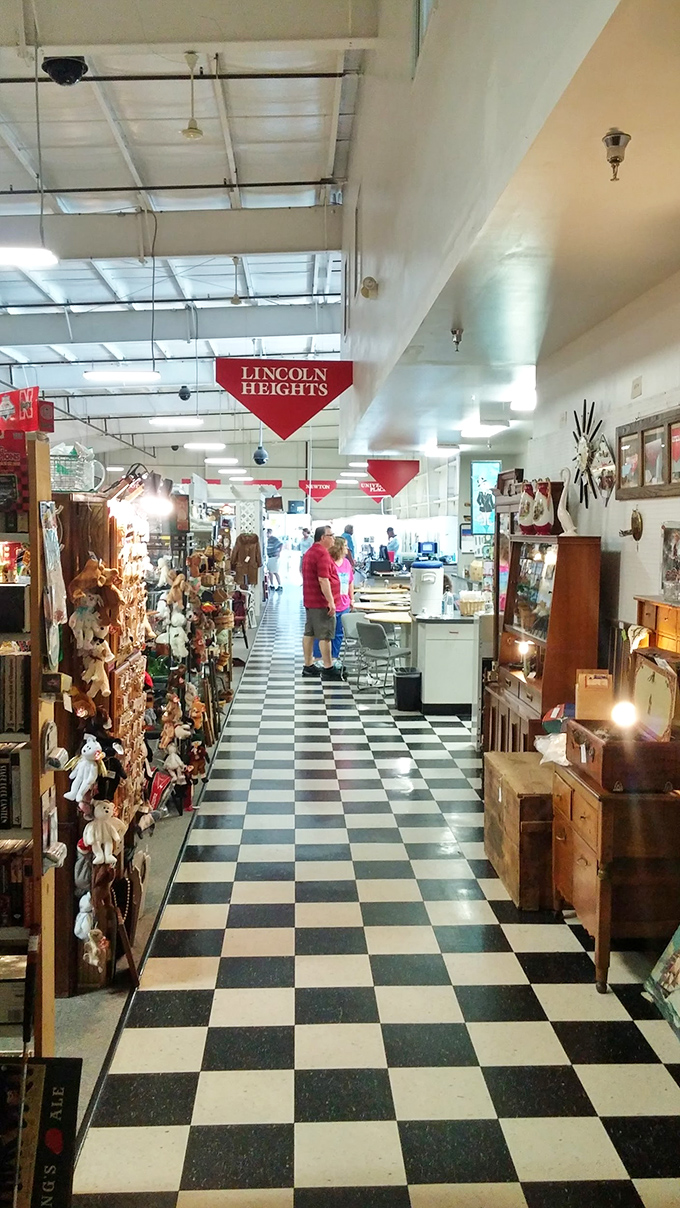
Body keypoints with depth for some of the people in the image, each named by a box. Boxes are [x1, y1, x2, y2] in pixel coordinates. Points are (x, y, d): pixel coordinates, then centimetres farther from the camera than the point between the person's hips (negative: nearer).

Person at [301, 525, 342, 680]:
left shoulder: (310, 552, 16)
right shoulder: (322, 553, -17)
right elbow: (323, 579, -23)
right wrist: (331, 602, -22)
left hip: (310, 601, 10)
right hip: (322, 602, -10)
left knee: (309, 633, 11)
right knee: (325, 635, -7)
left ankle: (308, 666, 16)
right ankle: (328, 669, -5)